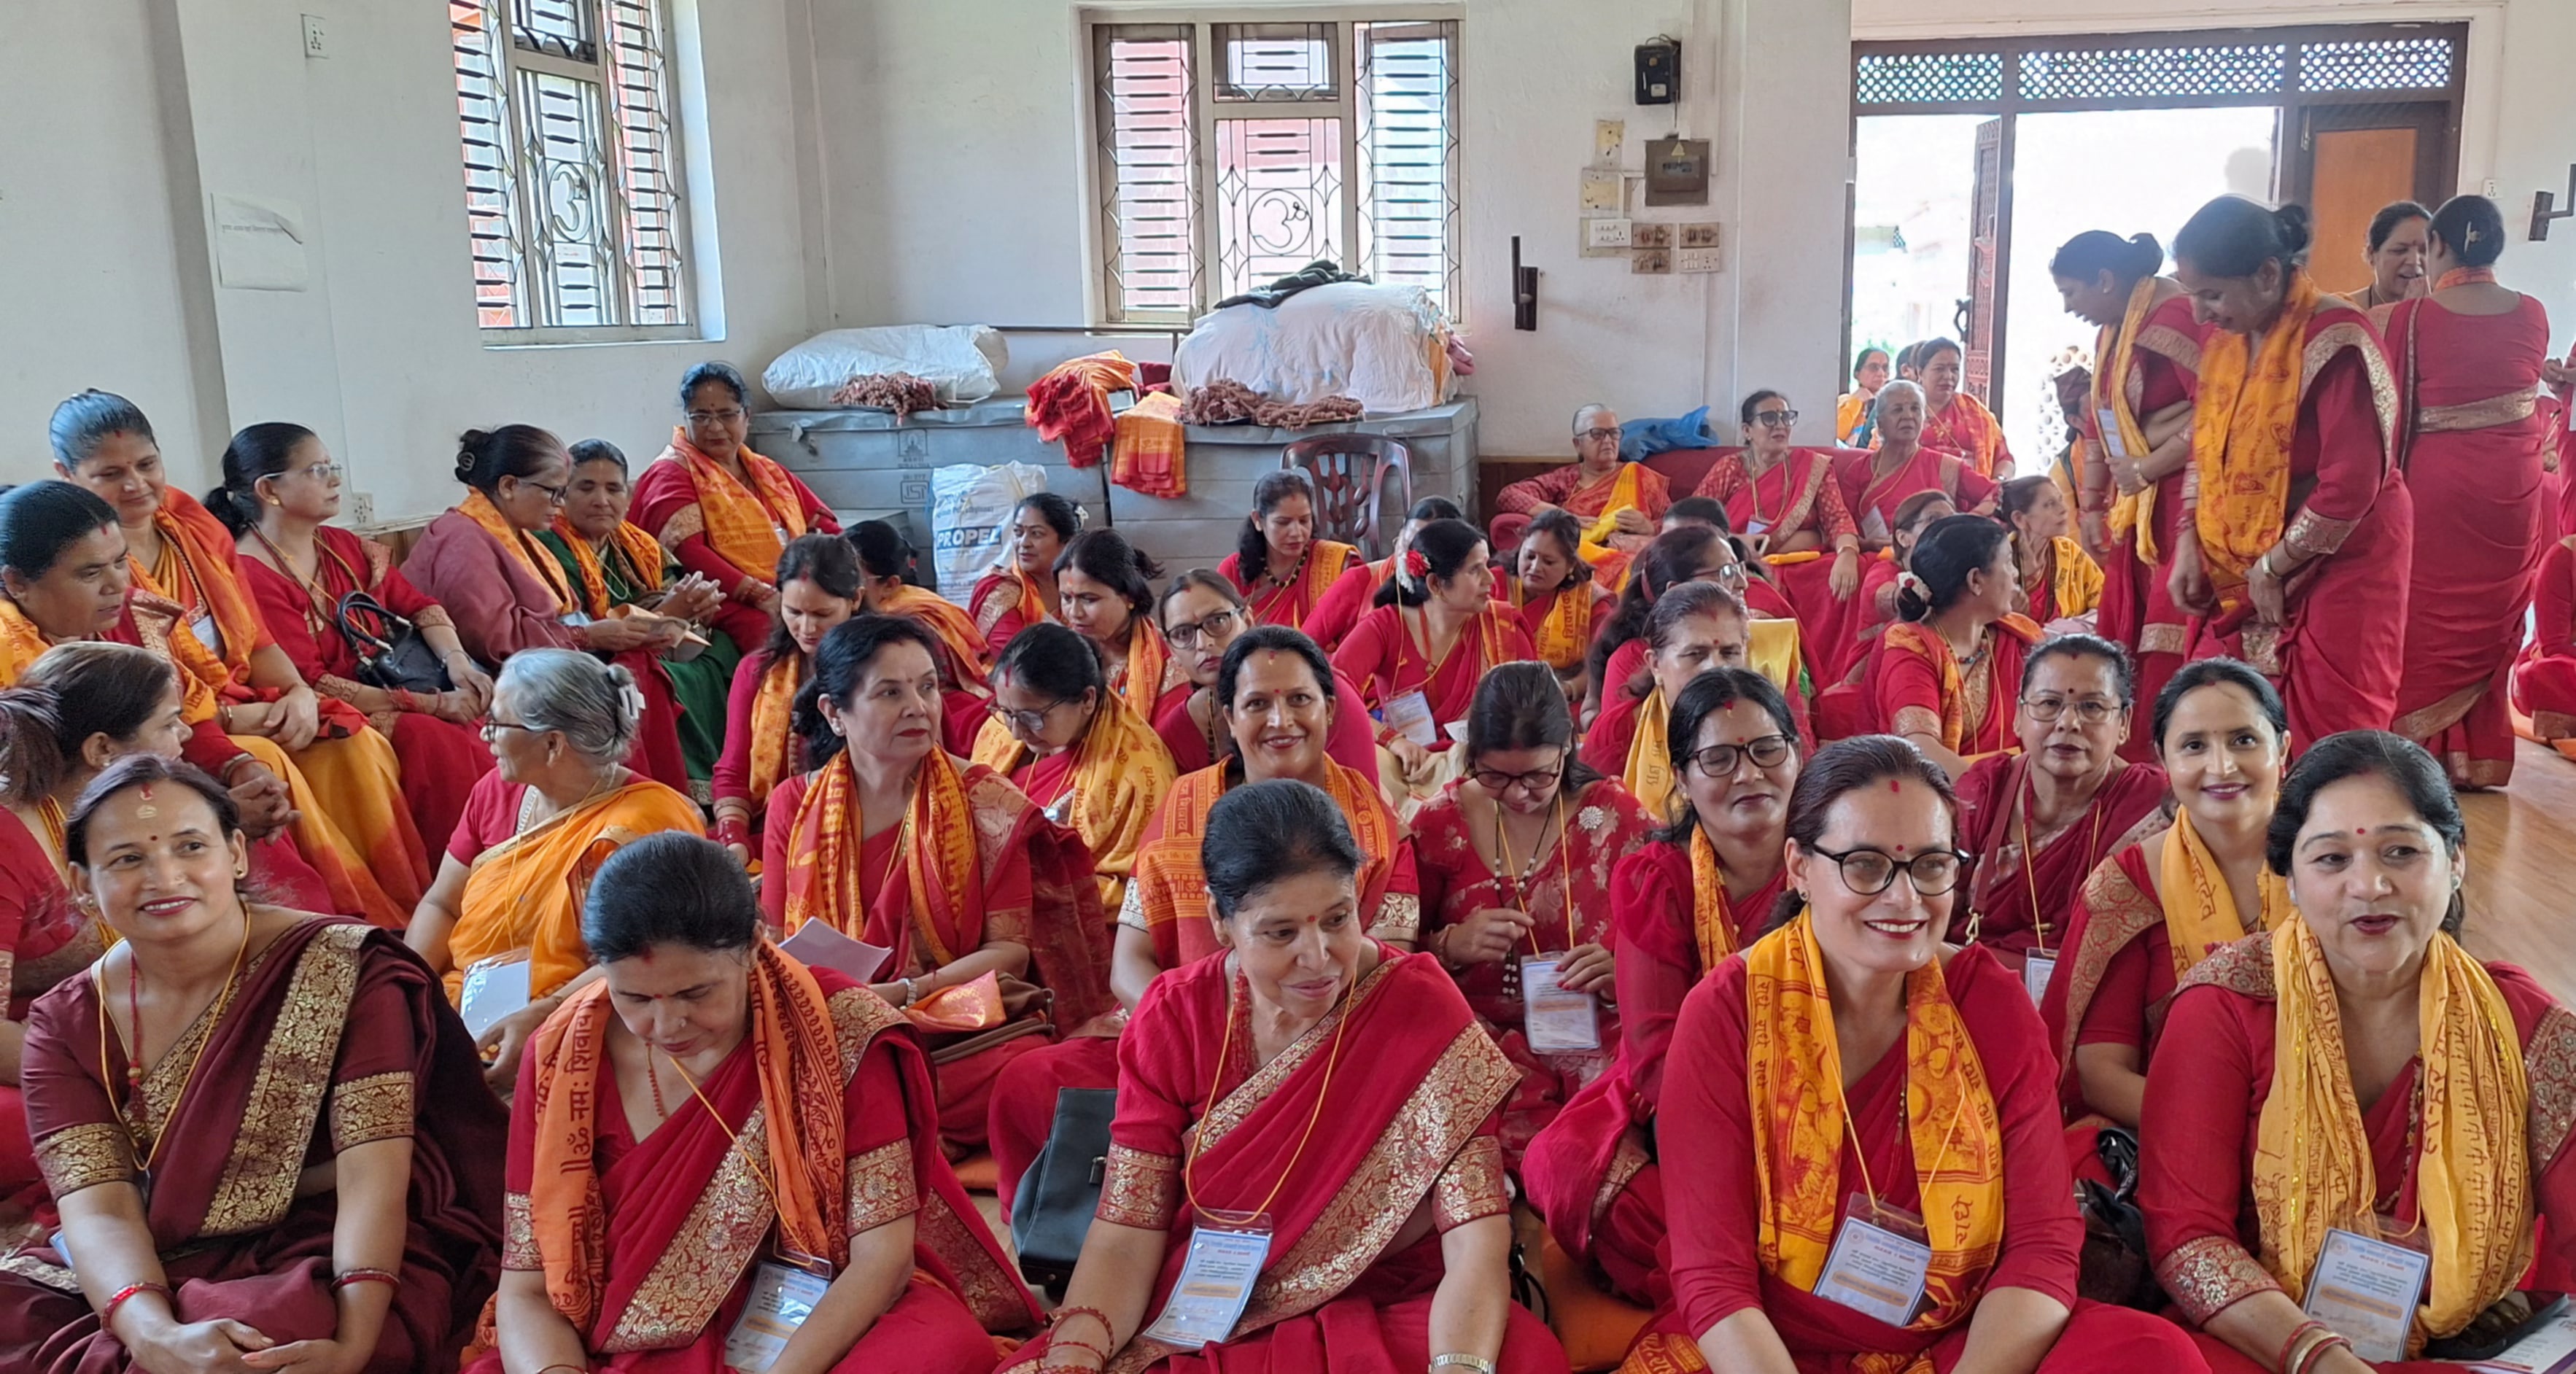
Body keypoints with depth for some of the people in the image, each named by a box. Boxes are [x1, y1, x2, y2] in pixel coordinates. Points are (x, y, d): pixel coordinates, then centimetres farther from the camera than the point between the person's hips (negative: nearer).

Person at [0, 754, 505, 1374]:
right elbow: (99, 1210, -10)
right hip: (139, 1278, 4)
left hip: (324, 1266, -3)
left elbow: (372, 1180, -17)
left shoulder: (343, 971, -10)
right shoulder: (65, 1025, 2)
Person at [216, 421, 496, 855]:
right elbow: (309, 685, -16)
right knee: (435, 741, -31)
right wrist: (430, 704, -18)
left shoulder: (343, 546, 13)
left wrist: (457, 661, -6)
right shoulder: (249, 576, -11)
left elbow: (418, 605, 16)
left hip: (393, 692, 7)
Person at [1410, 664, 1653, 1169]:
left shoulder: (1618, 817, 4)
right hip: (1476, 1046, 0)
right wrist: (1453, 945, -10)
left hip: (1592, 1041, 0)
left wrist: (1619, 973, -16)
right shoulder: (1439, 823, 6)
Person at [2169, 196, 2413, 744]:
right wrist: (2189, 545, 3)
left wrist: (2273, 568, -14)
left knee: (2324, 750, -3)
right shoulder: (2224, 337, 6)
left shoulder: (2333, 342, -19)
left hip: (2338, 567, -7)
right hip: (2240, 575, 7)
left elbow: (2352, 484, -22)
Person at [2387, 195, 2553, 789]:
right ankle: (2480, 757, 23)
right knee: (2494, 621, 15)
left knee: (2430, 620, 8)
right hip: (2515, 485, 3)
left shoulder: (2412, 316, -10)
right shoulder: (2533, 315, 1)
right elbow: (2523, 390, 15)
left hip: (2437, 480, -3)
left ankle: (2420, 754, 13)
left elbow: (2397, 410, -5)